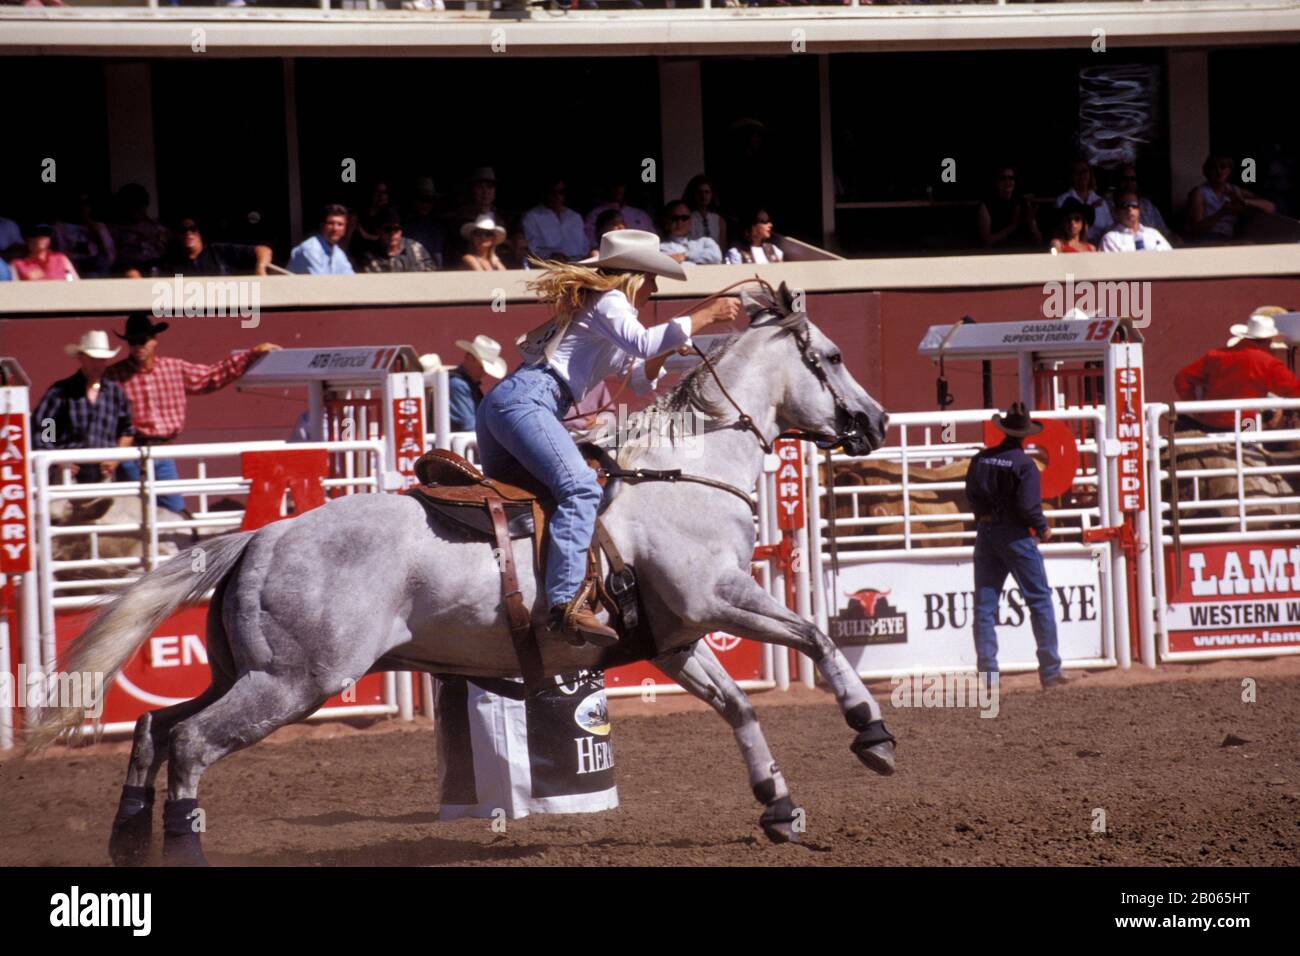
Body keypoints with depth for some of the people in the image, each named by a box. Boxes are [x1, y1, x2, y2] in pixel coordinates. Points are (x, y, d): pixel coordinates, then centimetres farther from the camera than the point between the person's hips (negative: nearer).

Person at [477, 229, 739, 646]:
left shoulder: (605, 306, 31)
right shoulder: (608, 301, 1)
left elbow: (640, 379, 36)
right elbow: (642, 343, -19)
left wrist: (665, 349, 17)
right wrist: (702, 318, -14)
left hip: (501, 403, 11)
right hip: (525, 400, -11)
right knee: (580, 487, -27)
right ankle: (564, 604, -42)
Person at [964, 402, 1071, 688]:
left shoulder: (981, 459, 2)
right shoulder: (1024, 464, -13)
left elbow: (970, 496, 9)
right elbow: (1028, 506, -18)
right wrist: (1043, 529, 0)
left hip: (985, 533, 5)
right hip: (1016, 536, -5)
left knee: (984, 605, 7)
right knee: (1040, 600, 4)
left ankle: (987, 672, 2)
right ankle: (1050, 671, 2)